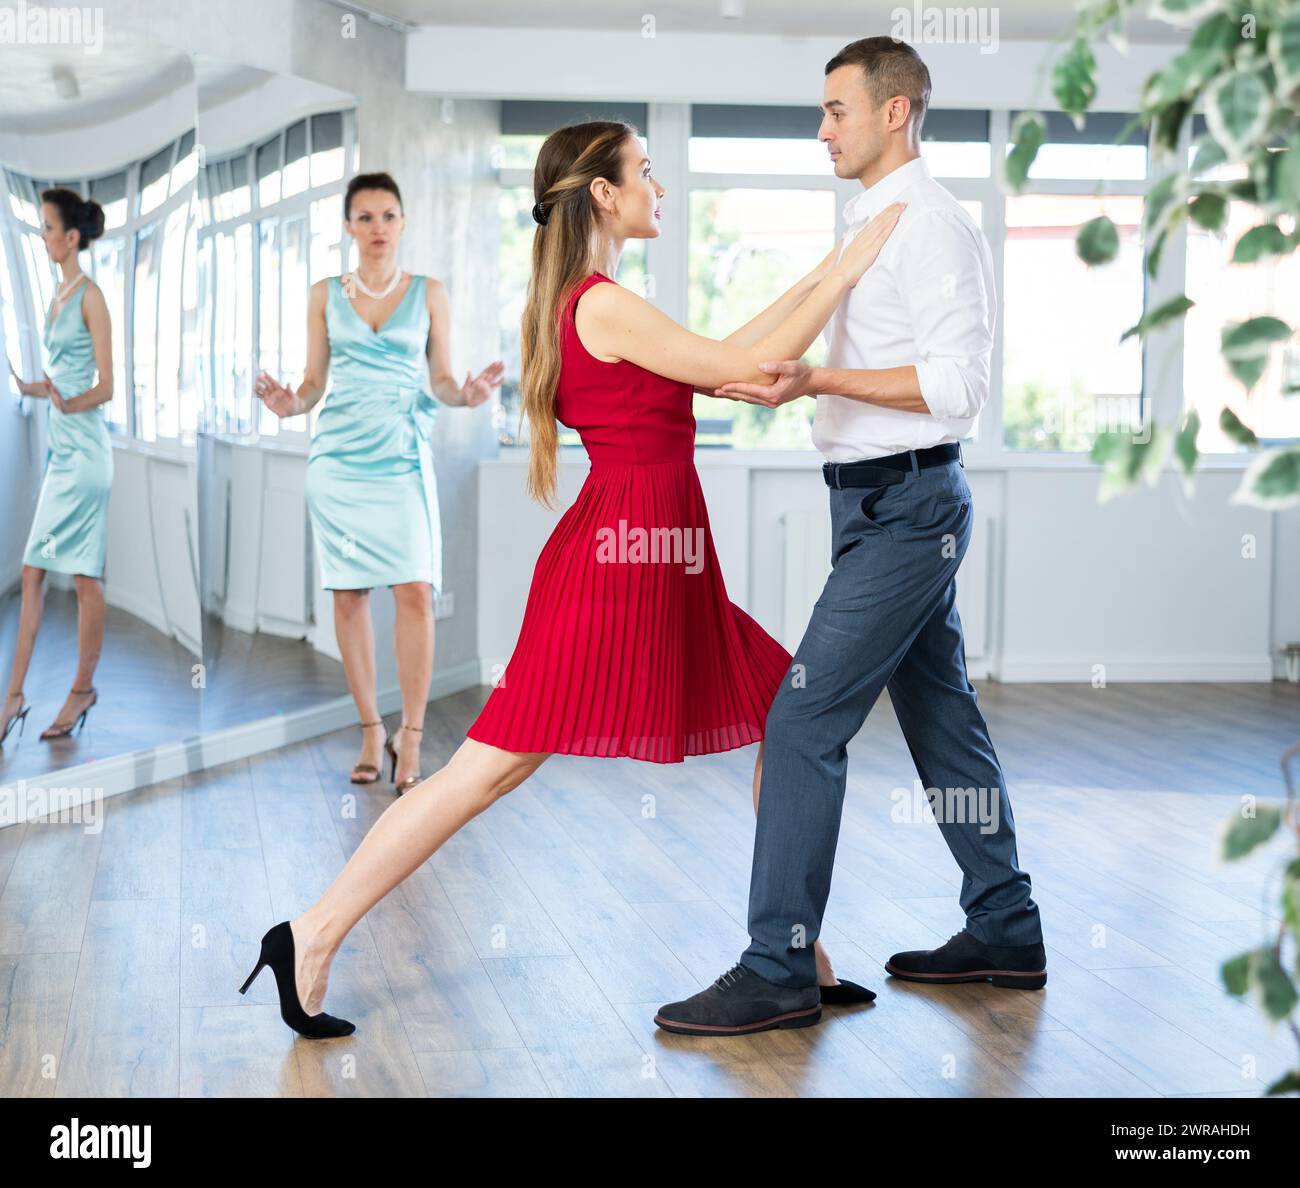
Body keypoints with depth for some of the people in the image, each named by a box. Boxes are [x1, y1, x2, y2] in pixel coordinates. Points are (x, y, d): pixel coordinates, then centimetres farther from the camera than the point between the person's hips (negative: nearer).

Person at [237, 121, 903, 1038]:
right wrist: (850, 267, -7)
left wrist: (823, 275, 18)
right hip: (625, 554, -10)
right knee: (496, 765, -6)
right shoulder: (607, 307, -14)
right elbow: (747, 367, -15)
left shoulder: (582, 304, 16)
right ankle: (315, 937, 1)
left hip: (658, 564, 10)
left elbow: (720, 362, 18)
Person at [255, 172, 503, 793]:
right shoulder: (325, 294, 10)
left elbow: (440, 380, 7)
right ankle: (371, 730, 12)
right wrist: (290, 404, -11)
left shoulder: (429, 293, 8)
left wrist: (464, 393, -15)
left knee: (415, 591, -11)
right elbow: (315, 381, 10)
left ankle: (411, 739, -4)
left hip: (403, 456, -1)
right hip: (338, 456, 1)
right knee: (349, 595, 1)